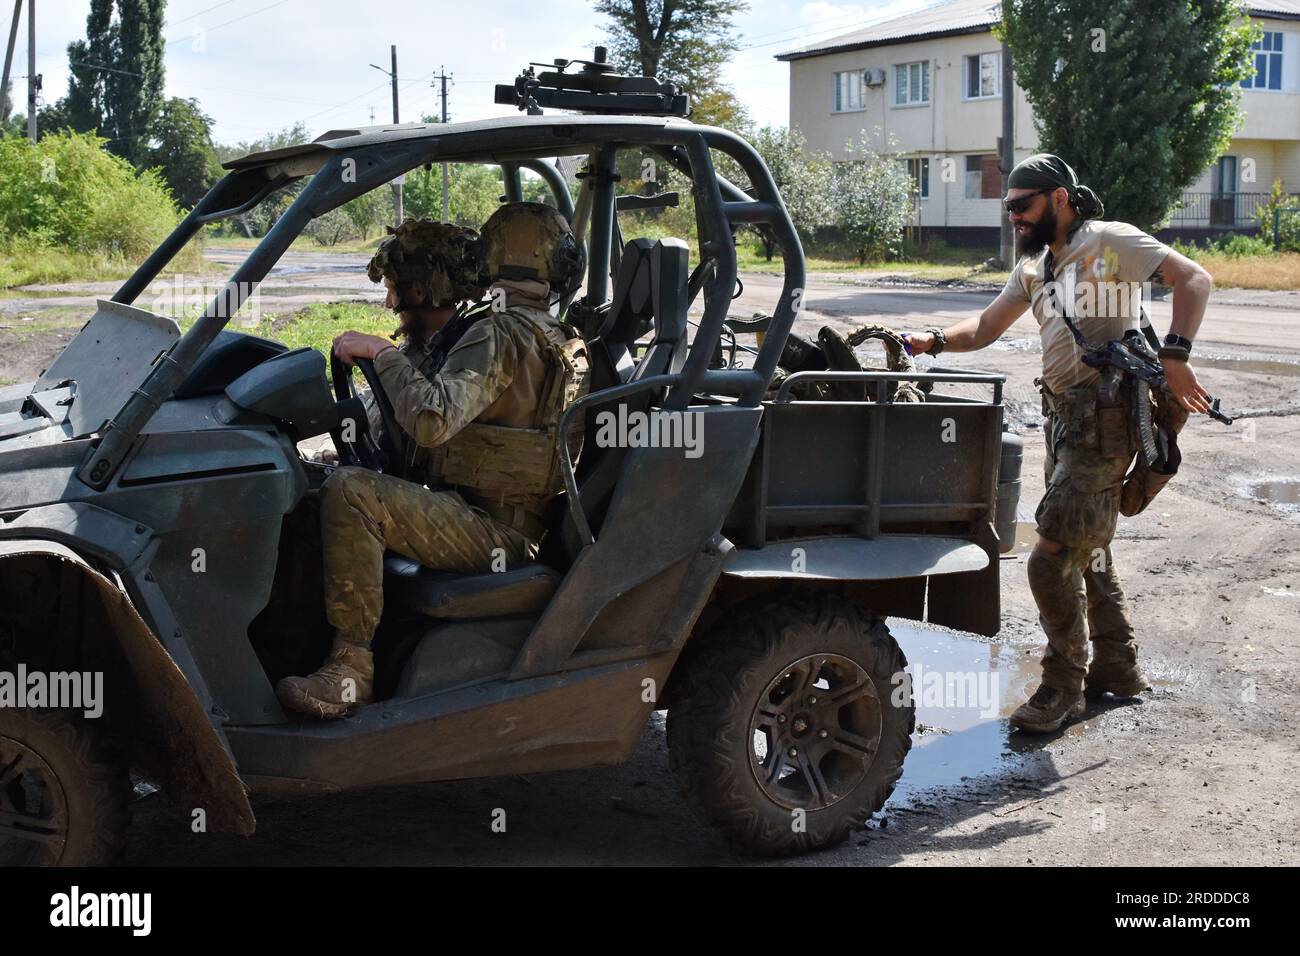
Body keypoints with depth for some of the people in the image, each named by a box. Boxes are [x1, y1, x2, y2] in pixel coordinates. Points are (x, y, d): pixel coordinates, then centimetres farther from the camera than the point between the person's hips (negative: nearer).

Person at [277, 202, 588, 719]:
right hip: (522, 527, 10)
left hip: (489, 529, -10)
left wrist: (383, 352, -15)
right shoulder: (566, 342, 16)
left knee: (349, 492, -27)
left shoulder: (499, 334, -14)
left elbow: (432, 418, -29)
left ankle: (351, 667, -28)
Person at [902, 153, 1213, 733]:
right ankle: (1116, 669, 32)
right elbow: (985, 329, 15)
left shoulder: (1110, 241, -8)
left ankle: (1064, 687, 3)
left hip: (1104, 418, -9)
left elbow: (1193, 279, -13)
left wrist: (1174, 355, -24)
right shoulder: (1033, 266, 18)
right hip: (1065, 416, 9)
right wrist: (934, 342, -4)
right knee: (1087, 551, 18)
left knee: (1052, 558, -10)